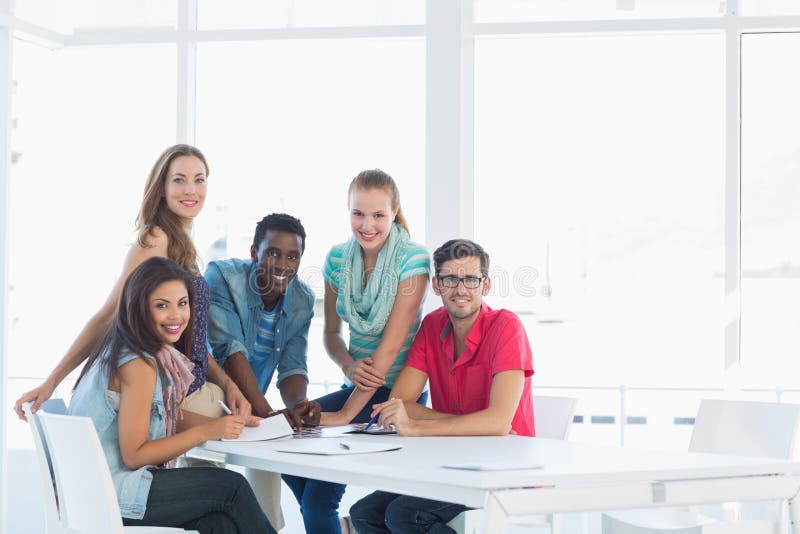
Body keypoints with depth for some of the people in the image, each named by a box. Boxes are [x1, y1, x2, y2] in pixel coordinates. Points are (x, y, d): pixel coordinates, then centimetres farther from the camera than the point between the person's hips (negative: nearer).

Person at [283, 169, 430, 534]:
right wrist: (350, 367, -13)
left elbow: (391, 344, -18)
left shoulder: (412, 259, -14)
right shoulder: (338, 258, 3)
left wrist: (346, 414, -19)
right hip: (358, 386, 6)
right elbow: (331, 332, 11)